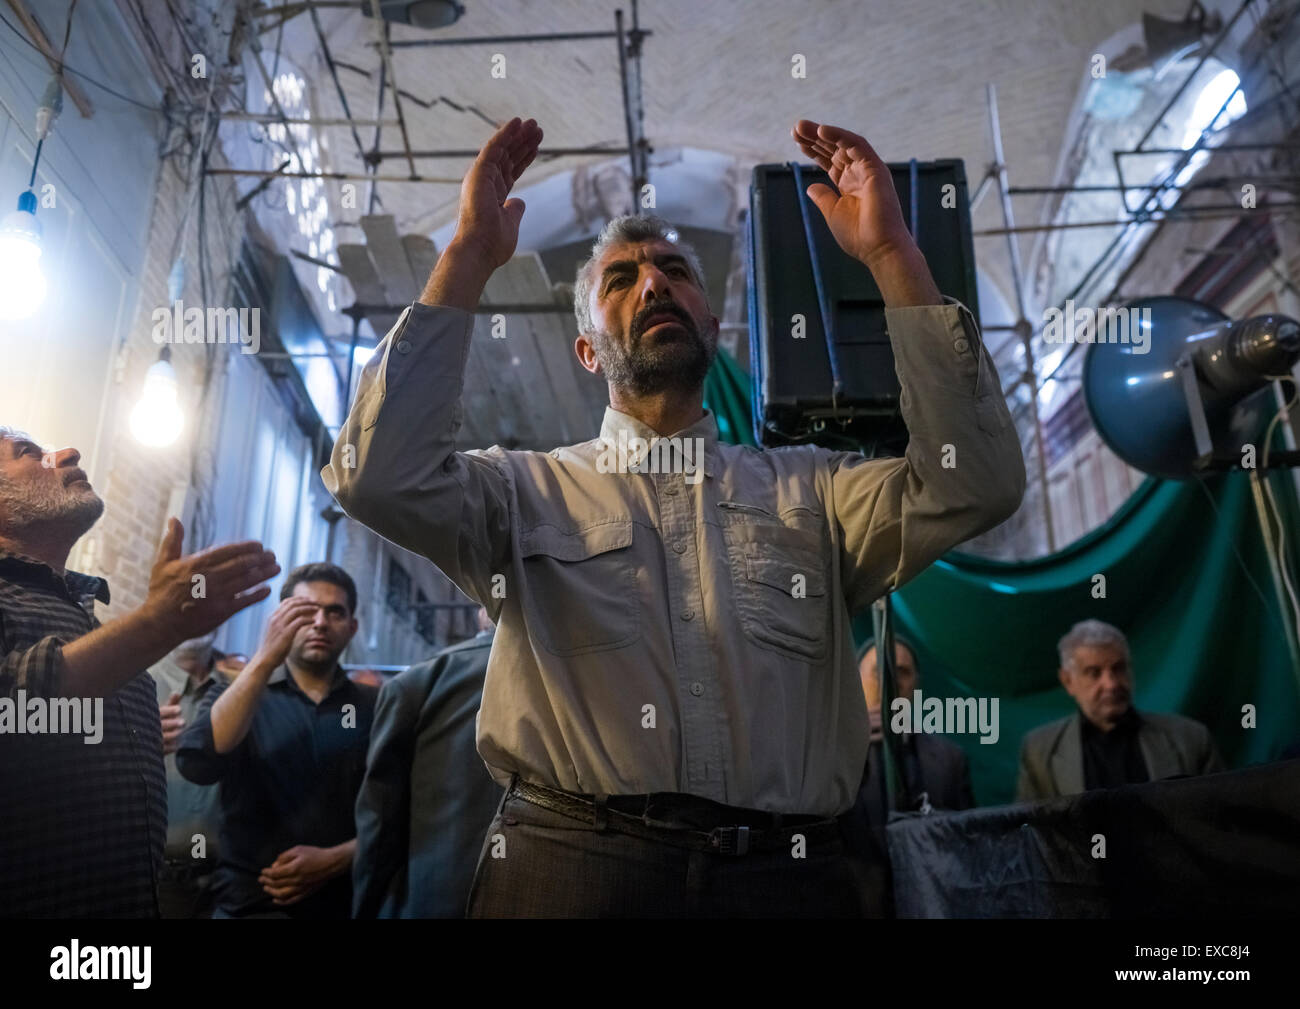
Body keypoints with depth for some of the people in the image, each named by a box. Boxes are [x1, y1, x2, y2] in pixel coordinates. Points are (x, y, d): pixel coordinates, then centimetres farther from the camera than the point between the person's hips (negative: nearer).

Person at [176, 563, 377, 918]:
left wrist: (334, 861, -17)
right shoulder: (239, 695, 3)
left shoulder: (376, 707, 1)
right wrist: (265, 658, -21)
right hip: (251, 903, 1)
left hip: (348, 903, 0)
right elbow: (196, 764, -16)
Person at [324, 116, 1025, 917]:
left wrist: (892, 254, -6)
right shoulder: (529, 491, 6)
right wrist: (470, 256, -9)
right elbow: (381, 476, -10)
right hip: (570, 871, -1)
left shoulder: (811, 491, 10)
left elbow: (974, 485, -5)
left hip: (783, 877, 2)